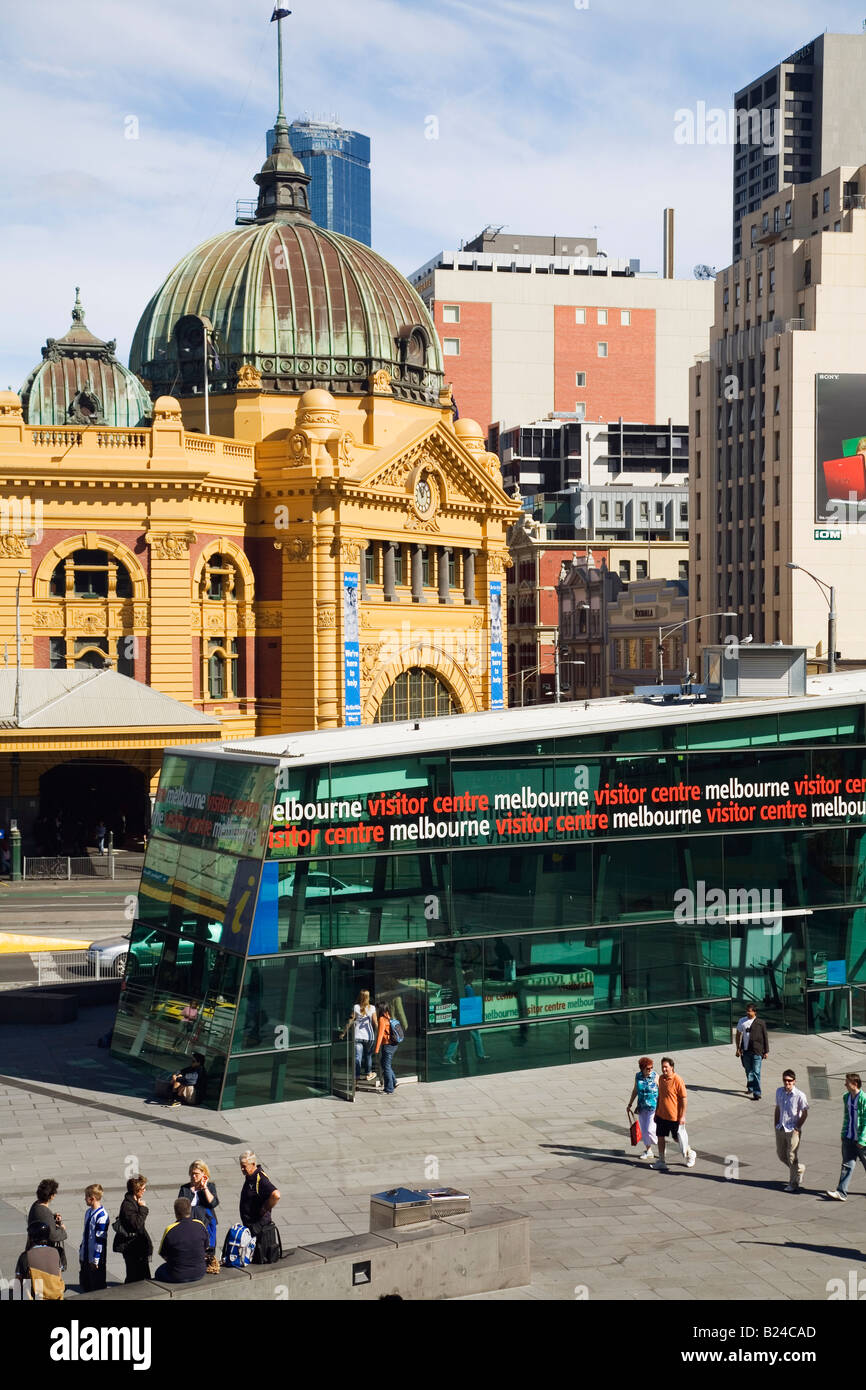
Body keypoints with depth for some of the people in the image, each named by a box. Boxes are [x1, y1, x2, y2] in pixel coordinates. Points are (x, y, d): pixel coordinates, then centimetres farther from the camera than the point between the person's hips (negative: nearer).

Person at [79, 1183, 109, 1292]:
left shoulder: (101, 1216, -20)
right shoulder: (88, 1212, 8)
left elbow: (100, 1239, -20)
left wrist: (95, 1260, -18)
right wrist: (81, 1254, 17)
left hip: (96, 1259, -9)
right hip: (85, 1258, 9)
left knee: (97, 1287, 3)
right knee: (84, 1284, 17)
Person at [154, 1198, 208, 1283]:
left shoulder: (170, 1230, -20)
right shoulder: (200, 1225, -9)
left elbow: (163, 1255, -6)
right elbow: (206, 1248, 6)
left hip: (178, 1277, -4)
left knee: (159, 1272, 27)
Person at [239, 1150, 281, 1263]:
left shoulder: (261, 1179, -24)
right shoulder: (249, 1176, 6)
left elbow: (276, 1195, -38)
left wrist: (265, 1209, -25)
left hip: (260, 1223, -9)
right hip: (249, 1222, 10)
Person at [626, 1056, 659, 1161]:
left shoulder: (655, 1076, -13)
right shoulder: (638, 1076, -1)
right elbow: (635, 1090, 12)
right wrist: (630, 1104, 17)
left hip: (654, 1107, -5)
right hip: (642, 1107, 5)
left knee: (650, 1130, -10)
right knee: (644, 1130, 9)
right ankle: (648, 1151, 24)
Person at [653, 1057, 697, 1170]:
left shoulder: (677, 1080, -17)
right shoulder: (661, 1078, 4)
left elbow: (684, 1098, -14)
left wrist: (683, 1116, -16)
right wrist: (656, 1112, 17)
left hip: (674, 1117, -6)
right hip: (661, 1116, 6)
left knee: (678, 1139, 8)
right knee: (660, 1137, 7)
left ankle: (690, 1154, 32)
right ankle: (661, 1161, 17)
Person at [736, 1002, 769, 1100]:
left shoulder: (760, 1023, -3)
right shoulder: (742, 1021, 6)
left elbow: (765, 1037, 1)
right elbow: (738, 1035, 14)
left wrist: (766, 1051, 0)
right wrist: (738, 1048, 10)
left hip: (757, 1051, -4)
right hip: (746, 1051, 4)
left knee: (756, 1072, -8)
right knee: (748, 1071, 16)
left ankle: (757, 1093, -7)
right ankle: (750, 1088, 35)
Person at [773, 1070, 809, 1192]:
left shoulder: (799, 1095, -15)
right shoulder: (779, 1092, 3)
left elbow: (804, 1113, -7)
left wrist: (797, 1127, -8)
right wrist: (776, 1125, 10)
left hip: (792, 1130, -6)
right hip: (781, 1129, 6)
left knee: (792, 1157, 0)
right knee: (781, 1154, 13)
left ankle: (793, 1184, 12)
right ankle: (799, 1168, 38)